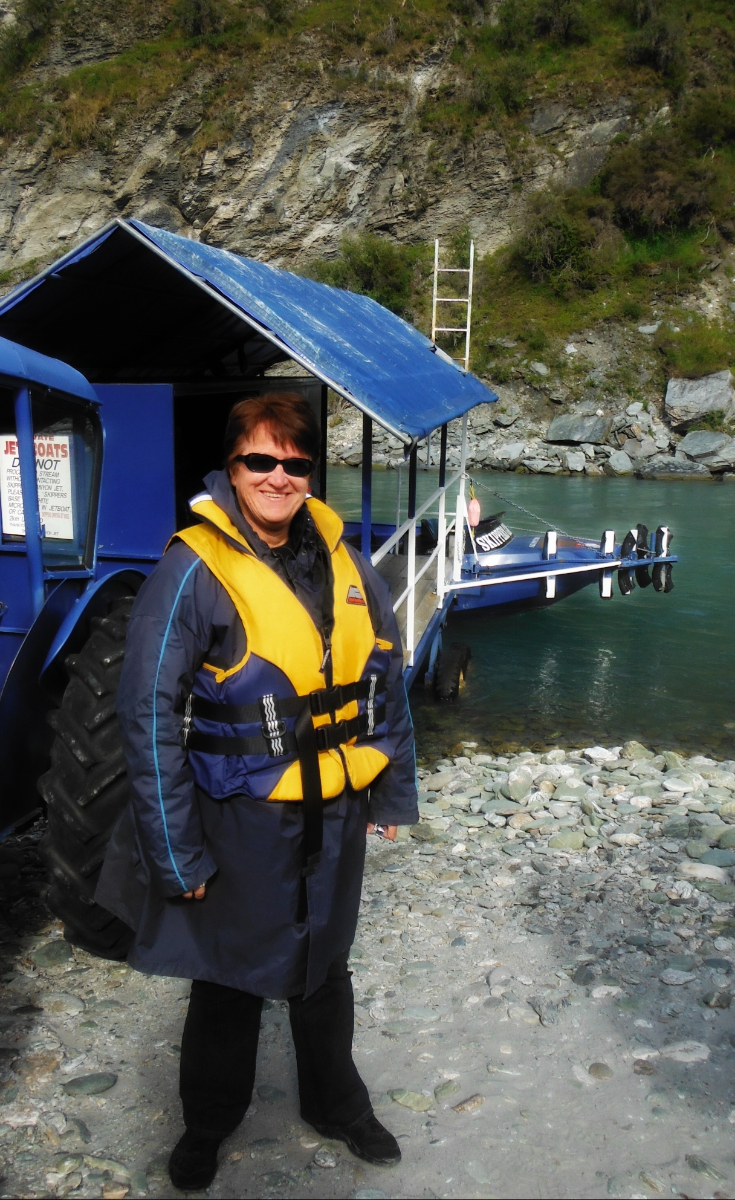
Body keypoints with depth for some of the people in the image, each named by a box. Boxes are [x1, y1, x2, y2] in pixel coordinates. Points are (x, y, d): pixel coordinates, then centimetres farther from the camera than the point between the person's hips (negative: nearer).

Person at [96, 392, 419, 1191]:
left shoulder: (343, 564, 1)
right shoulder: (193, 572, -17)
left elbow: (385, 682, 9)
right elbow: (150, 719, -17)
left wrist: (394, 792, 10)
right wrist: (176, 852, -16)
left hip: (334, 821, 5)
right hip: (241, 825, -4)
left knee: (325, 968, 24)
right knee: (229, 982, 17)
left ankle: (337, 1105, 49)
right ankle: (207, 1124, 45)